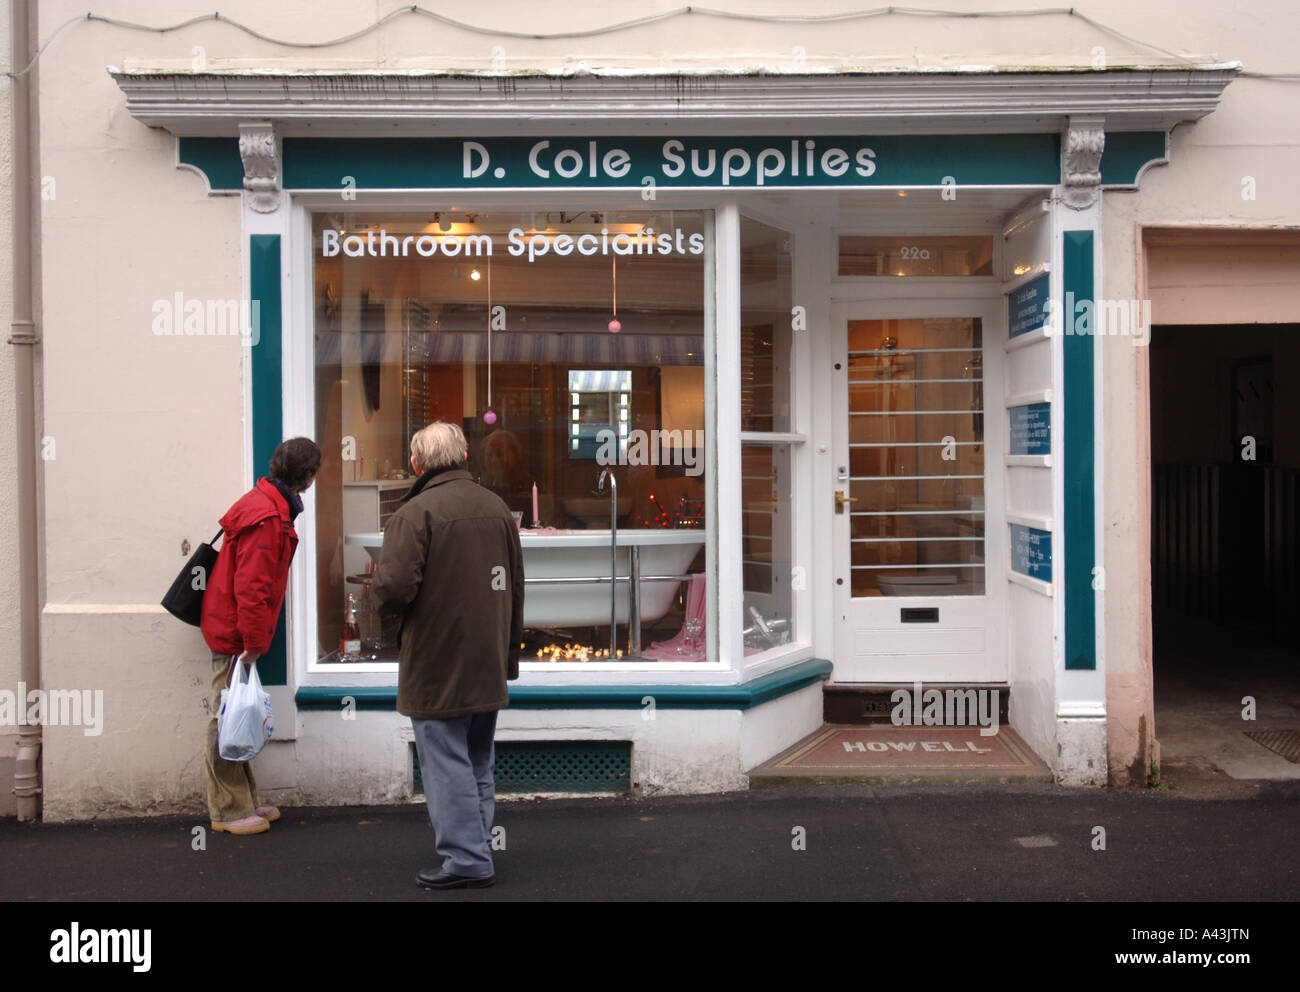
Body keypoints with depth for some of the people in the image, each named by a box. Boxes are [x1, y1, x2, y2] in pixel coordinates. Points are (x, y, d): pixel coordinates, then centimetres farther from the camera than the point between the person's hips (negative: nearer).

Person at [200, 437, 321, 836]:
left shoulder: (269, 505, 12)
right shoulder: (267, 517, -20)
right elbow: (251, 586, -24)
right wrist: (255, 642, -20)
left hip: (231, 630, 11)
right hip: (235, 635, -11)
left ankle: (244, 802, 26)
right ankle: (229, 811, 6)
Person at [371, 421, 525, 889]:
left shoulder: (415, 513, -14)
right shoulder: (498, 508, 8)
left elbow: (394, 588, -23)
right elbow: (515, 591, 14)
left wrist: (376, 585, 2)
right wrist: (509, 654, 22)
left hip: (437, 670, -7)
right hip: (488, 668, 7)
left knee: (446, 764, 1)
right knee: (478, 764, 17)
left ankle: (466, 860, 4)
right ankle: (478, 853, 24)